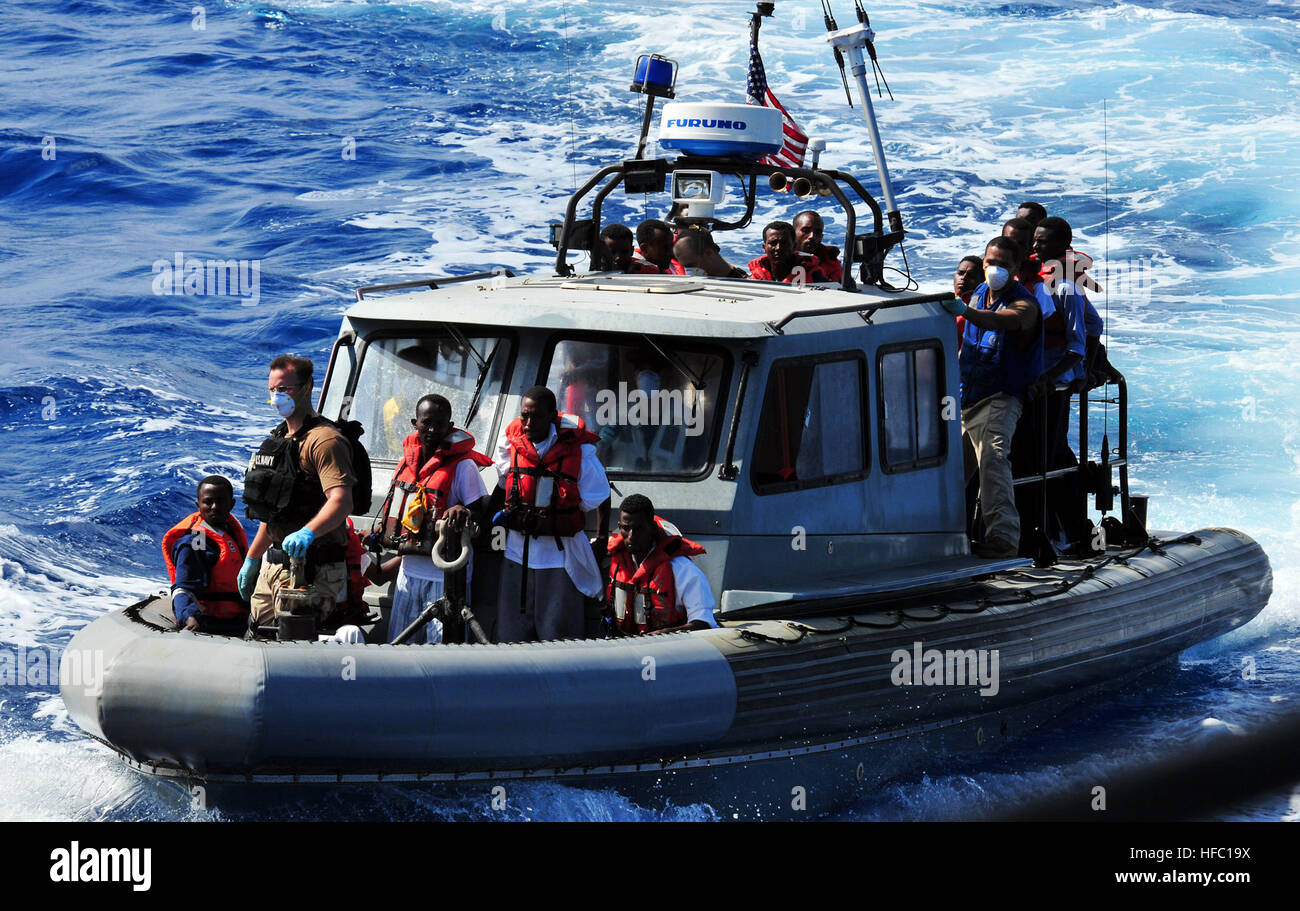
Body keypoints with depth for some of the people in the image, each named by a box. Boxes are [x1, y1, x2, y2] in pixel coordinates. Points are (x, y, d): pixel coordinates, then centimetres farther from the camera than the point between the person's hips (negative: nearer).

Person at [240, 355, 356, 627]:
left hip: (313, 568, -10)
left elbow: (341, 502, -27)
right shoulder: (278, 439, 20)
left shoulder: (324, 440, -13)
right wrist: (252, 558, 28)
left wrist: (307, 532, -43)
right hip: (273, 564, 10)